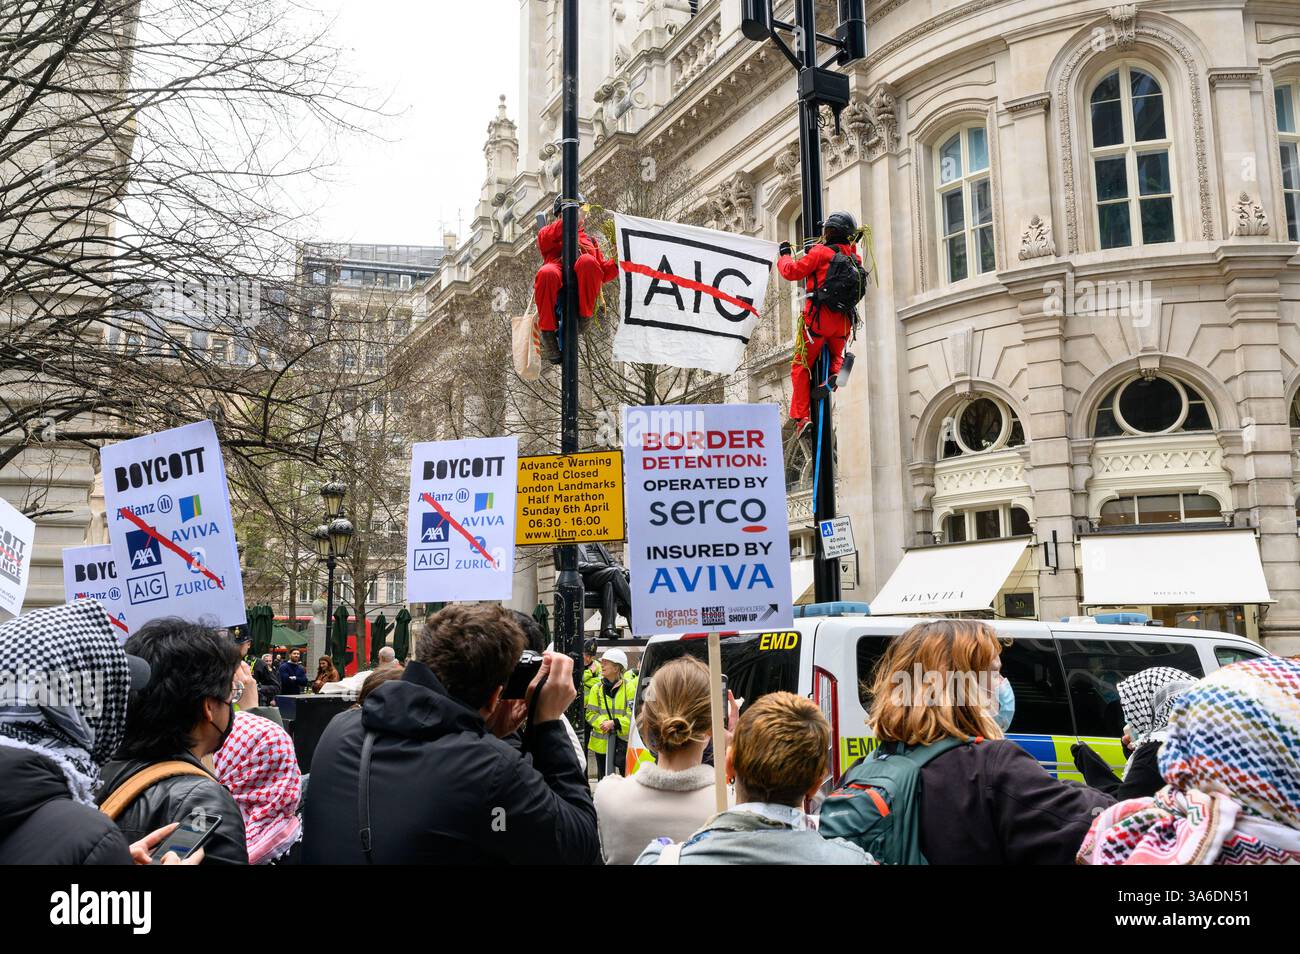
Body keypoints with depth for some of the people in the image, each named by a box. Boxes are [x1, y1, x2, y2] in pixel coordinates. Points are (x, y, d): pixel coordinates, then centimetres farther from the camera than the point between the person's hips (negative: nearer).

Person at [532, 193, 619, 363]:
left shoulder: (589, 240, 38)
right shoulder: (552, 233, 31)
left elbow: (603, 273, 26)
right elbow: (543, 241, 3)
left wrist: (616, 262, 7)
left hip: (583, 290, 1)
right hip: (557, 286, -1)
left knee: (587, 261, -32)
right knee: (547, 273, -38)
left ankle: (584, 316, -24)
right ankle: (548, 332, -30)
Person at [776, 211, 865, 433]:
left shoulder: (821, 253, -7)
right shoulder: (854, 257, 9)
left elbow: (791, 272, -4)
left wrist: (785, 255, 16)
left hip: (819, 317, -5)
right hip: (844, 321, 5)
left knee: (801, 366, 5)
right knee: (836, 355, 32)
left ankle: (801, 416, -4)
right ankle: (833, 375, -2)